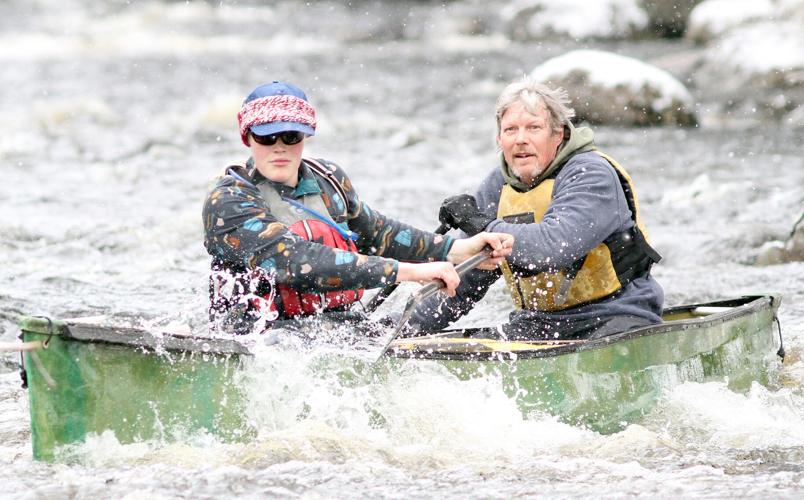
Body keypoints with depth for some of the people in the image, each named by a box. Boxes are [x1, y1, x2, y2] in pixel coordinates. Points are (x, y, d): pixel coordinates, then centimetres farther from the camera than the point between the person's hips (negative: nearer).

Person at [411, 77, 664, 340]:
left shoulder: (591, 175, -14)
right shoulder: (497, 187, 8)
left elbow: (555, 247, -32)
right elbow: (467, 278, 17)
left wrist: (482, 224, -25)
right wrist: (413, 325, 10)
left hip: (616, 317, -5)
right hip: (540, 319, 5)